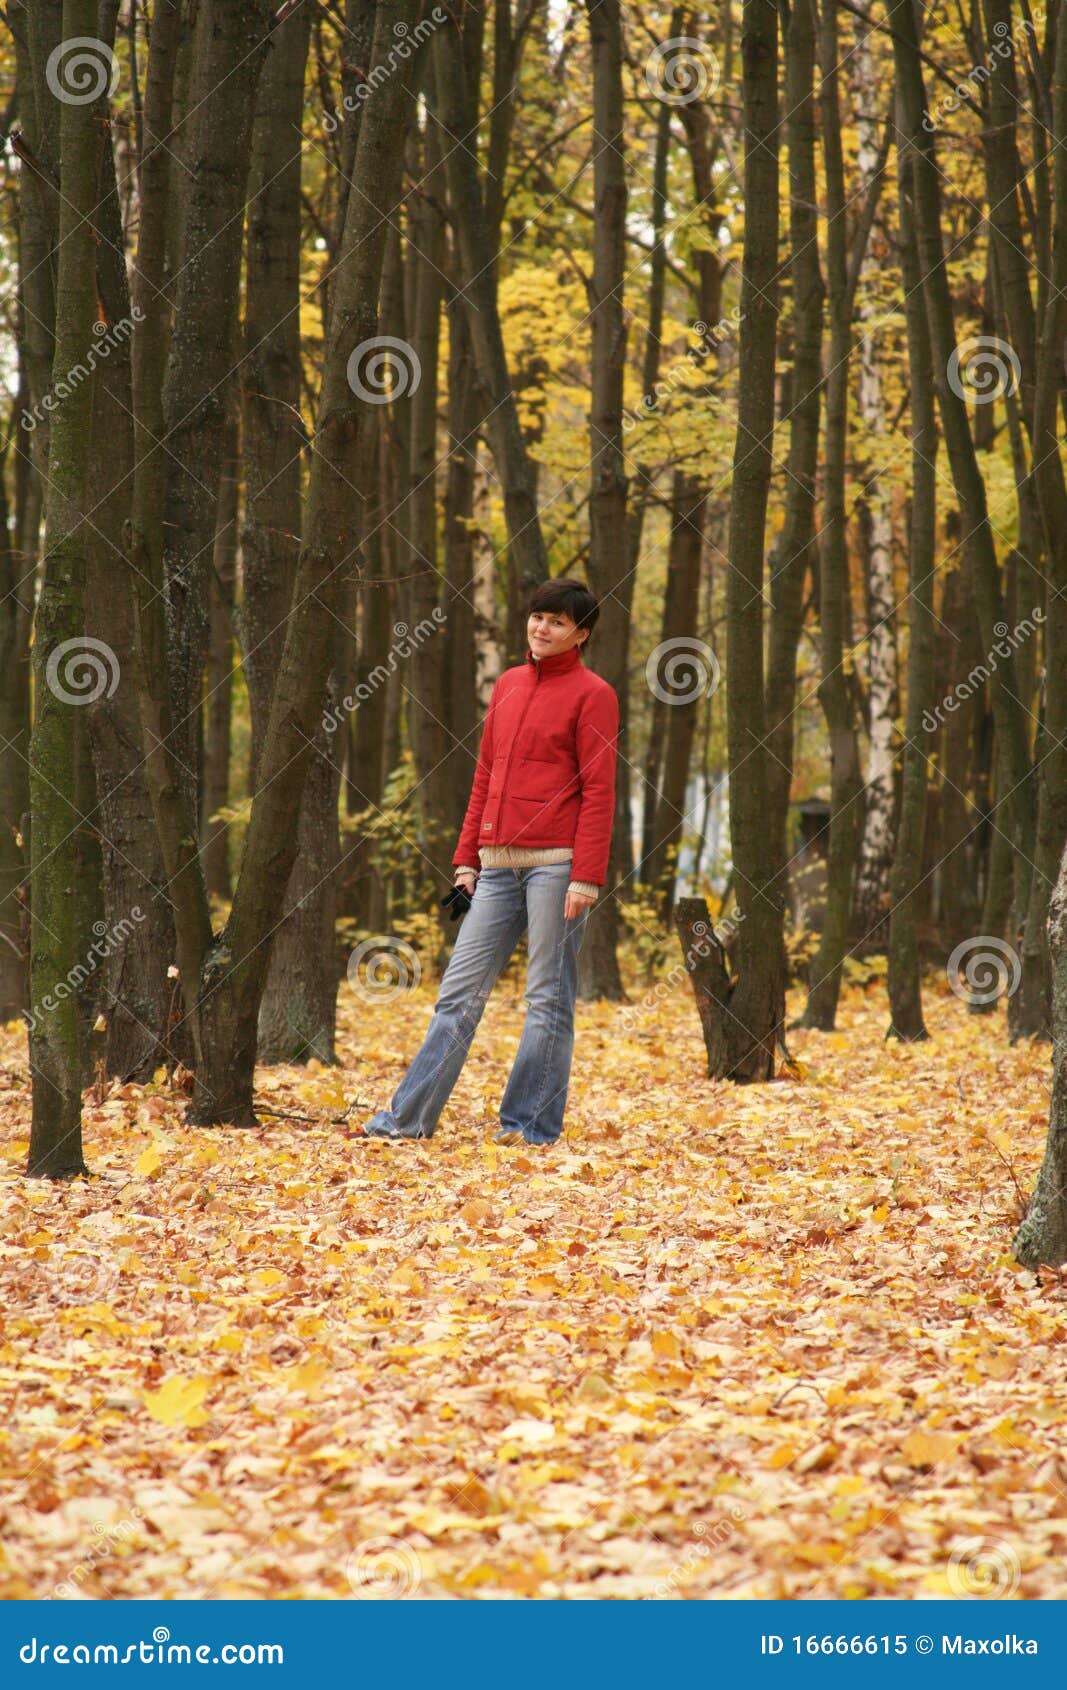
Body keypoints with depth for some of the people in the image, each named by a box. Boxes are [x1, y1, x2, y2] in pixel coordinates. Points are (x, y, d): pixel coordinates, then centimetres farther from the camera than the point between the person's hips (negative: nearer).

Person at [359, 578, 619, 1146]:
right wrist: (467, 858, 14)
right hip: (498, 865, 6)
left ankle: (530, 1125, 4)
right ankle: (408, 1117, 6)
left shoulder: (591, 694, -2)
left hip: (555, 864, -6)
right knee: (460, 992, 5)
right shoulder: (507, 685, 18)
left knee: (548, 998, -1)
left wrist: (586, 877, -15)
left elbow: (598, 791, -7)